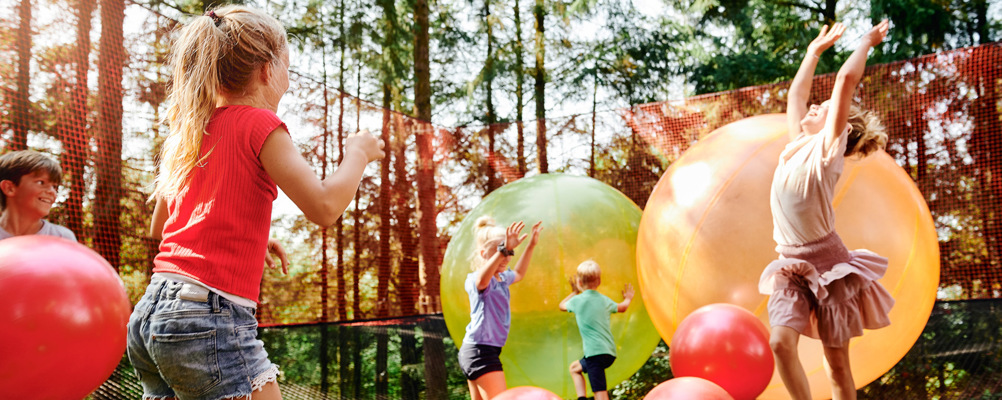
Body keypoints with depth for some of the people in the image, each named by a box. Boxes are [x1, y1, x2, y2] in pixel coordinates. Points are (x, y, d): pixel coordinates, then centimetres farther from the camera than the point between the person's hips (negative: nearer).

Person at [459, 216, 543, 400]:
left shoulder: (502, 278, 11)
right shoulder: (475, 279, -18)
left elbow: (518, 273, 34)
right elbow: (482, 279, -44)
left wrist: (531, 245, 26)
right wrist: (503, 249, -58)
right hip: (480, 351, -10)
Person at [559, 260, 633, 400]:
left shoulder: (577, 300, -3)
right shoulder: (605, 300, 12)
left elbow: (562, 306, 20)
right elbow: (622, 307, 33)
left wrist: (574, 292, 36)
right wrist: (628, 299, 56)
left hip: (595, 353, -6)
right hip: (610, 353, 6)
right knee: (575, 367, 23)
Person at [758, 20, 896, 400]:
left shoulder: (828, 148, -4)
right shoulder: (797, 146, 12)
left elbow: (846, 79, -12)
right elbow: (796, 93, 24)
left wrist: (867, 40, 0)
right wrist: (815, 50, 32)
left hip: (828, 265, -5)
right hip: (791, 268, 5)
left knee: (837, 361, 1)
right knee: (781, 342, -16)